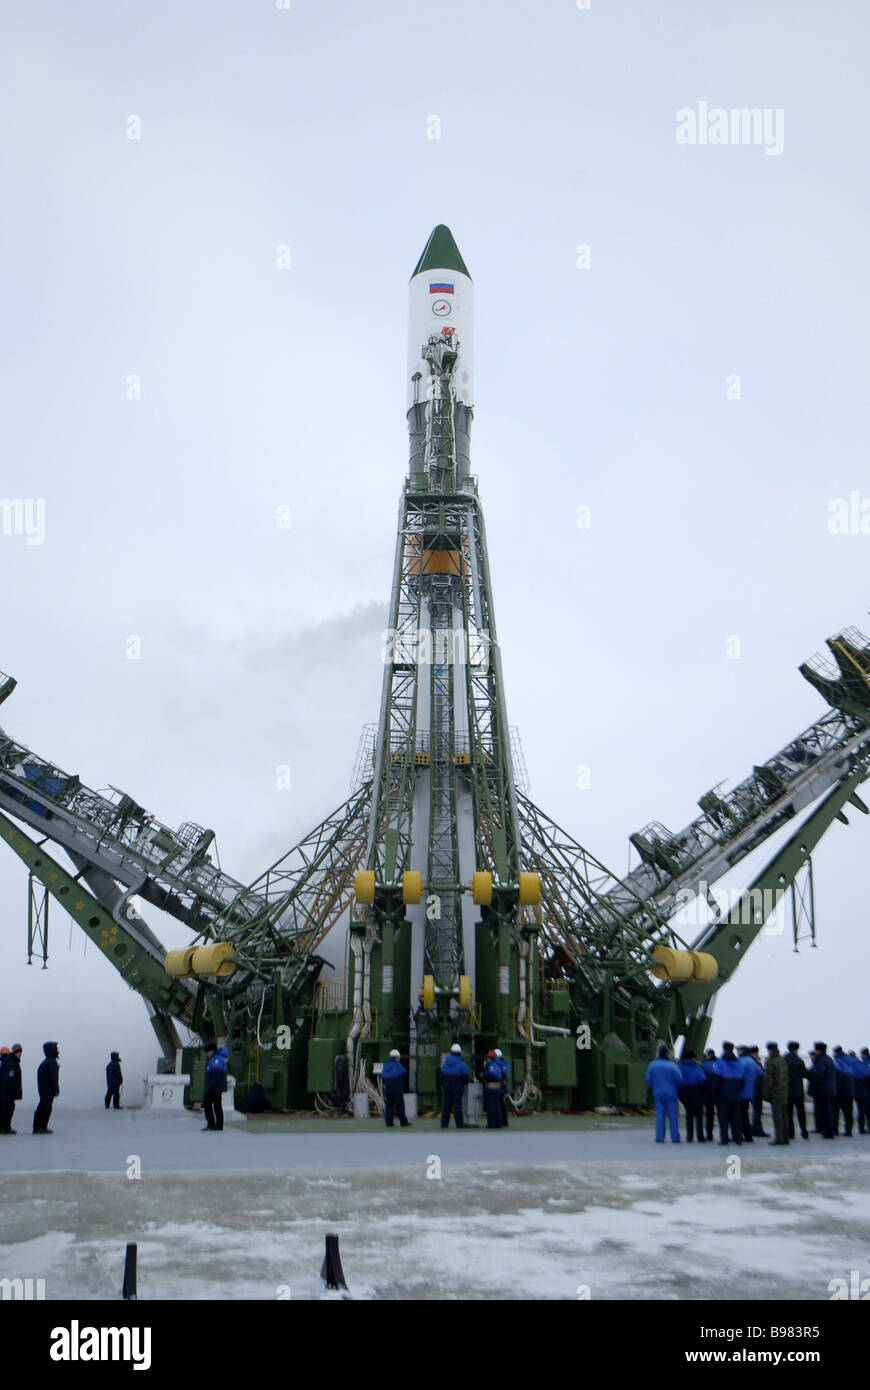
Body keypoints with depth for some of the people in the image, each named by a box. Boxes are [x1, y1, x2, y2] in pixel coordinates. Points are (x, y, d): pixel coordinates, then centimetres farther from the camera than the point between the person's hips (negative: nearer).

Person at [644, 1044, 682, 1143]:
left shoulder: (652, 1065, -3)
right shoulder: (672, 1065, -11)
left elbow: (649, 1080, 1)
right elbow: (679, 1079, -12)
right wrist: (677, 1090, 8)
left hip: (658, 1094, 2)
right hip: (671, 1094, -2)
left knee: (660, 1116, 5)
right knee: (673, 1116, 5)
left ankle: (660, 1138, 1)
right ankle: (675, 1138, 6)